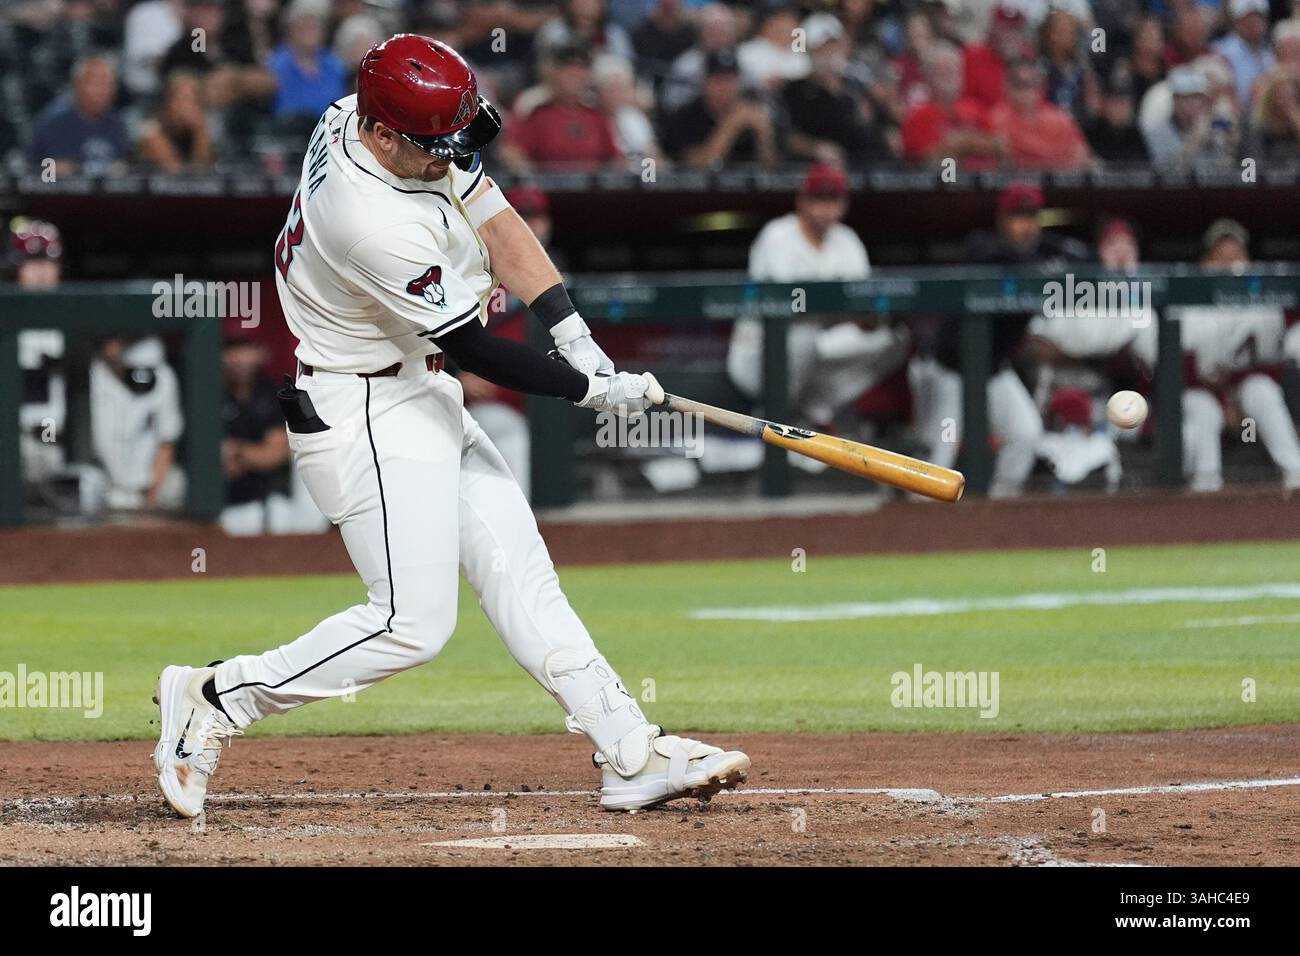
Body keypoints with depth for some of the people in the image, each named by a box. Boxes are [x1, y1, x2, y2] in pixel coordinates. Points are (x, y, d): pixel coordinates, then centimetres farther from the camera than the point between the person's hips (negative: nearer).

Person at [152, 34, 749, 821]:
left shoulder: (361, 115, -4)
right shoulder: (375, 225, -31)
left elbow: (495, 219, 4)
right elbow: (472, 348, -22)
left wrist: (575, 336, -5)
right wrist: (594, 391, -14)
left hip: (426, 400, 10)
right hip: (364, 416, -10)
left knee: (521, 574, 6)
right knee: (414, 622, -13)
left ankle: (634, 755, 4)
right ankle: (217, 698, -1)